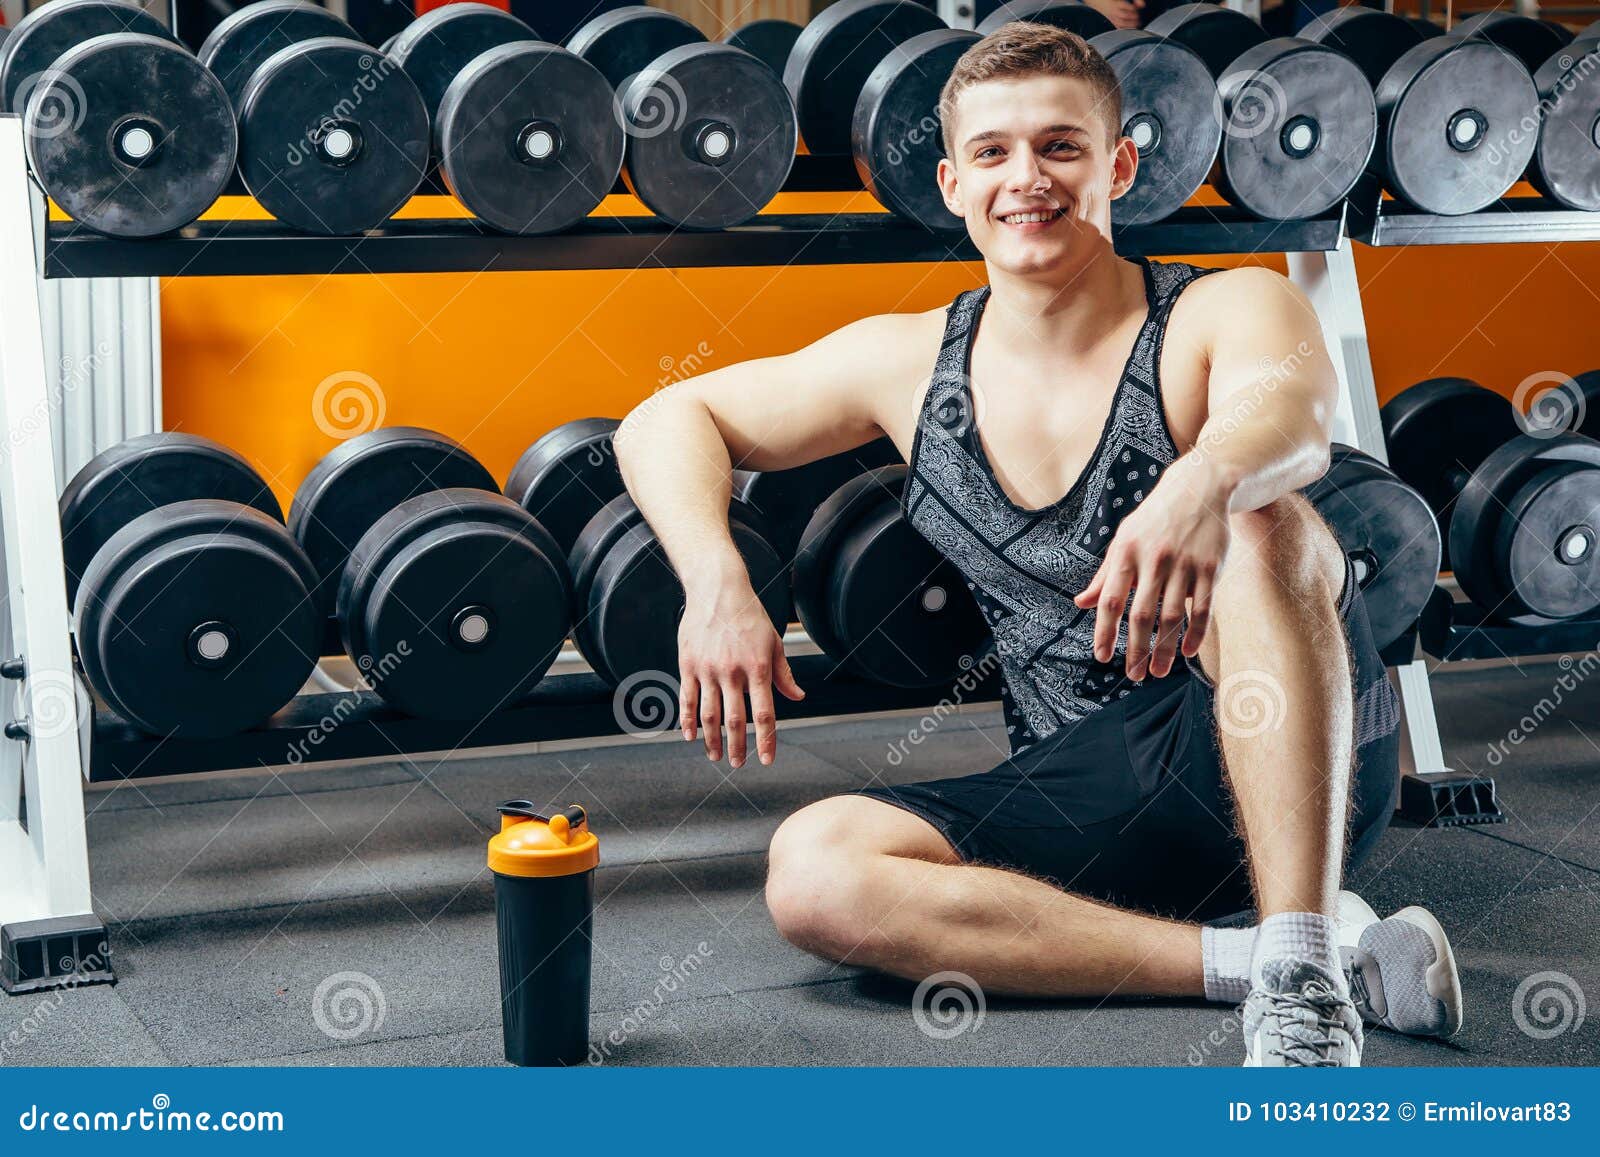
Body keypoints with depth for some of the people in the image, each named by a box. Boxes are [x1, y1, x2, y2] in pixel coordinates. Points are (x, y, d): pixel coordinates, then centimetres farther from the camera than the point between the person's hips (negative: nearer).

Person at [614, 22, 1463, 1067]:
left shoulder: (1228, 313, -6)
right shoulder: (913, 364, 6)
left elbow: (1294, 412, -31)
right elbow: (669, 422, 11)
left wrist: (1201, 484, -55)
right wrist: (717, 582, -9)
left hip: (1297, 763, -4)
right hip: (1087, 803, 4)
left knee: (1259, 525, -33)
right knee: (816, 873, -23)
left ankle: (1304, 978, -36)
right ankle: (1300, 956, -24)